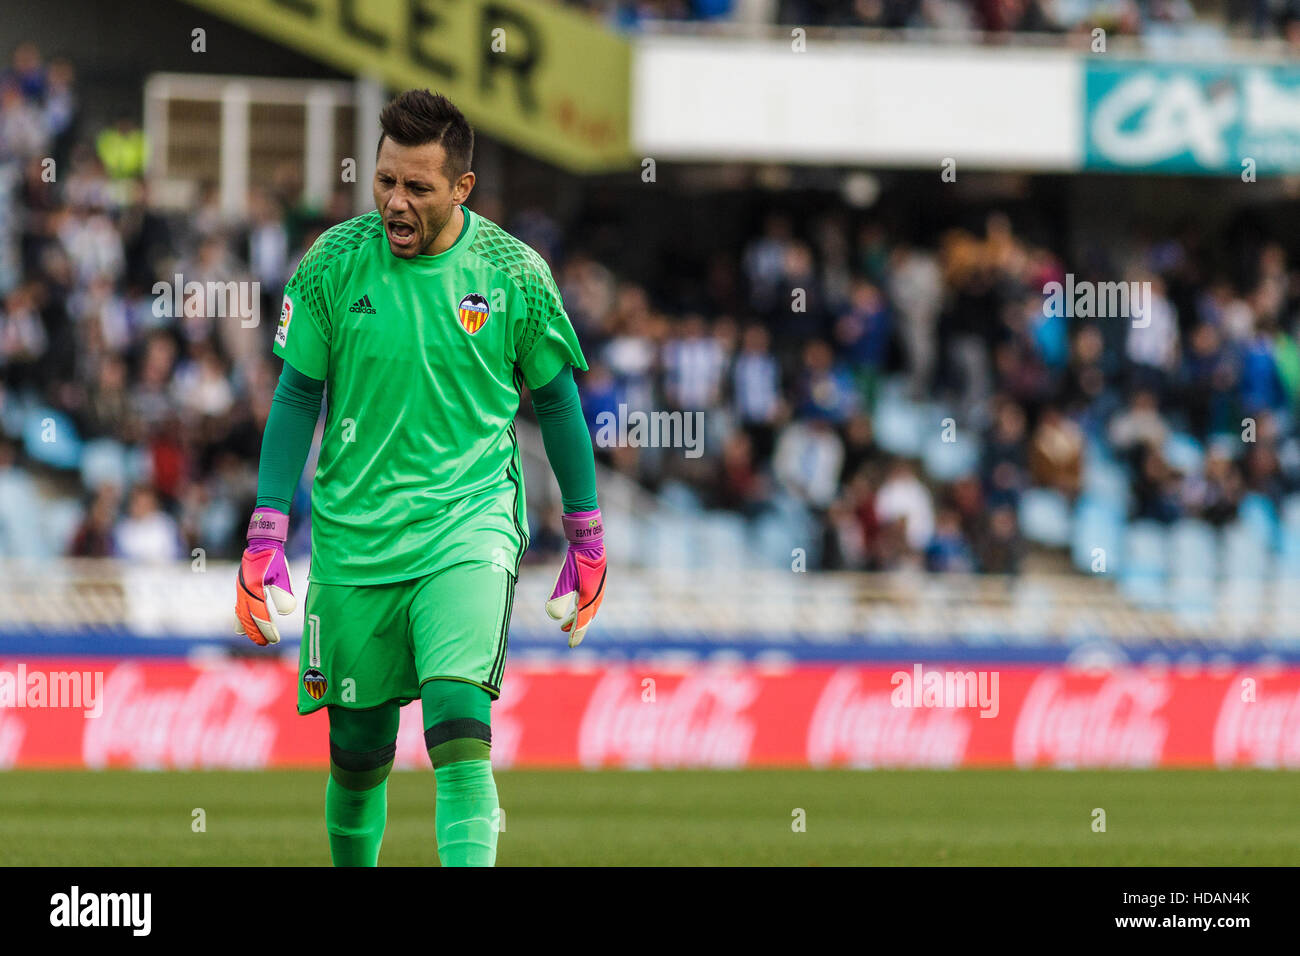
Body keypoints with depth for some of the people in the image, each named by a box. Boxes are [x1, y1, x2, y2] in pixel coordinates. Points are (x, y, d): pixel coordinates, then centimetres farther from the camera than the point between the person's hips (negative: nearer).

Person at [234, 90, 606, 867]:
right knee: (358, 751, 8)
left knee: (459, 728, -21)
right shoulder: (335, 263, -2)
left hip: (470, 523, -2)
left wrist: (587, 539, 13)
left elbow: (556, 400, 9)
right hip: (354, 535, 2)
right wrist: (267, 536, 1)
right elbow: (298, 396, 6)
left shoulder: (513, 273, -3)